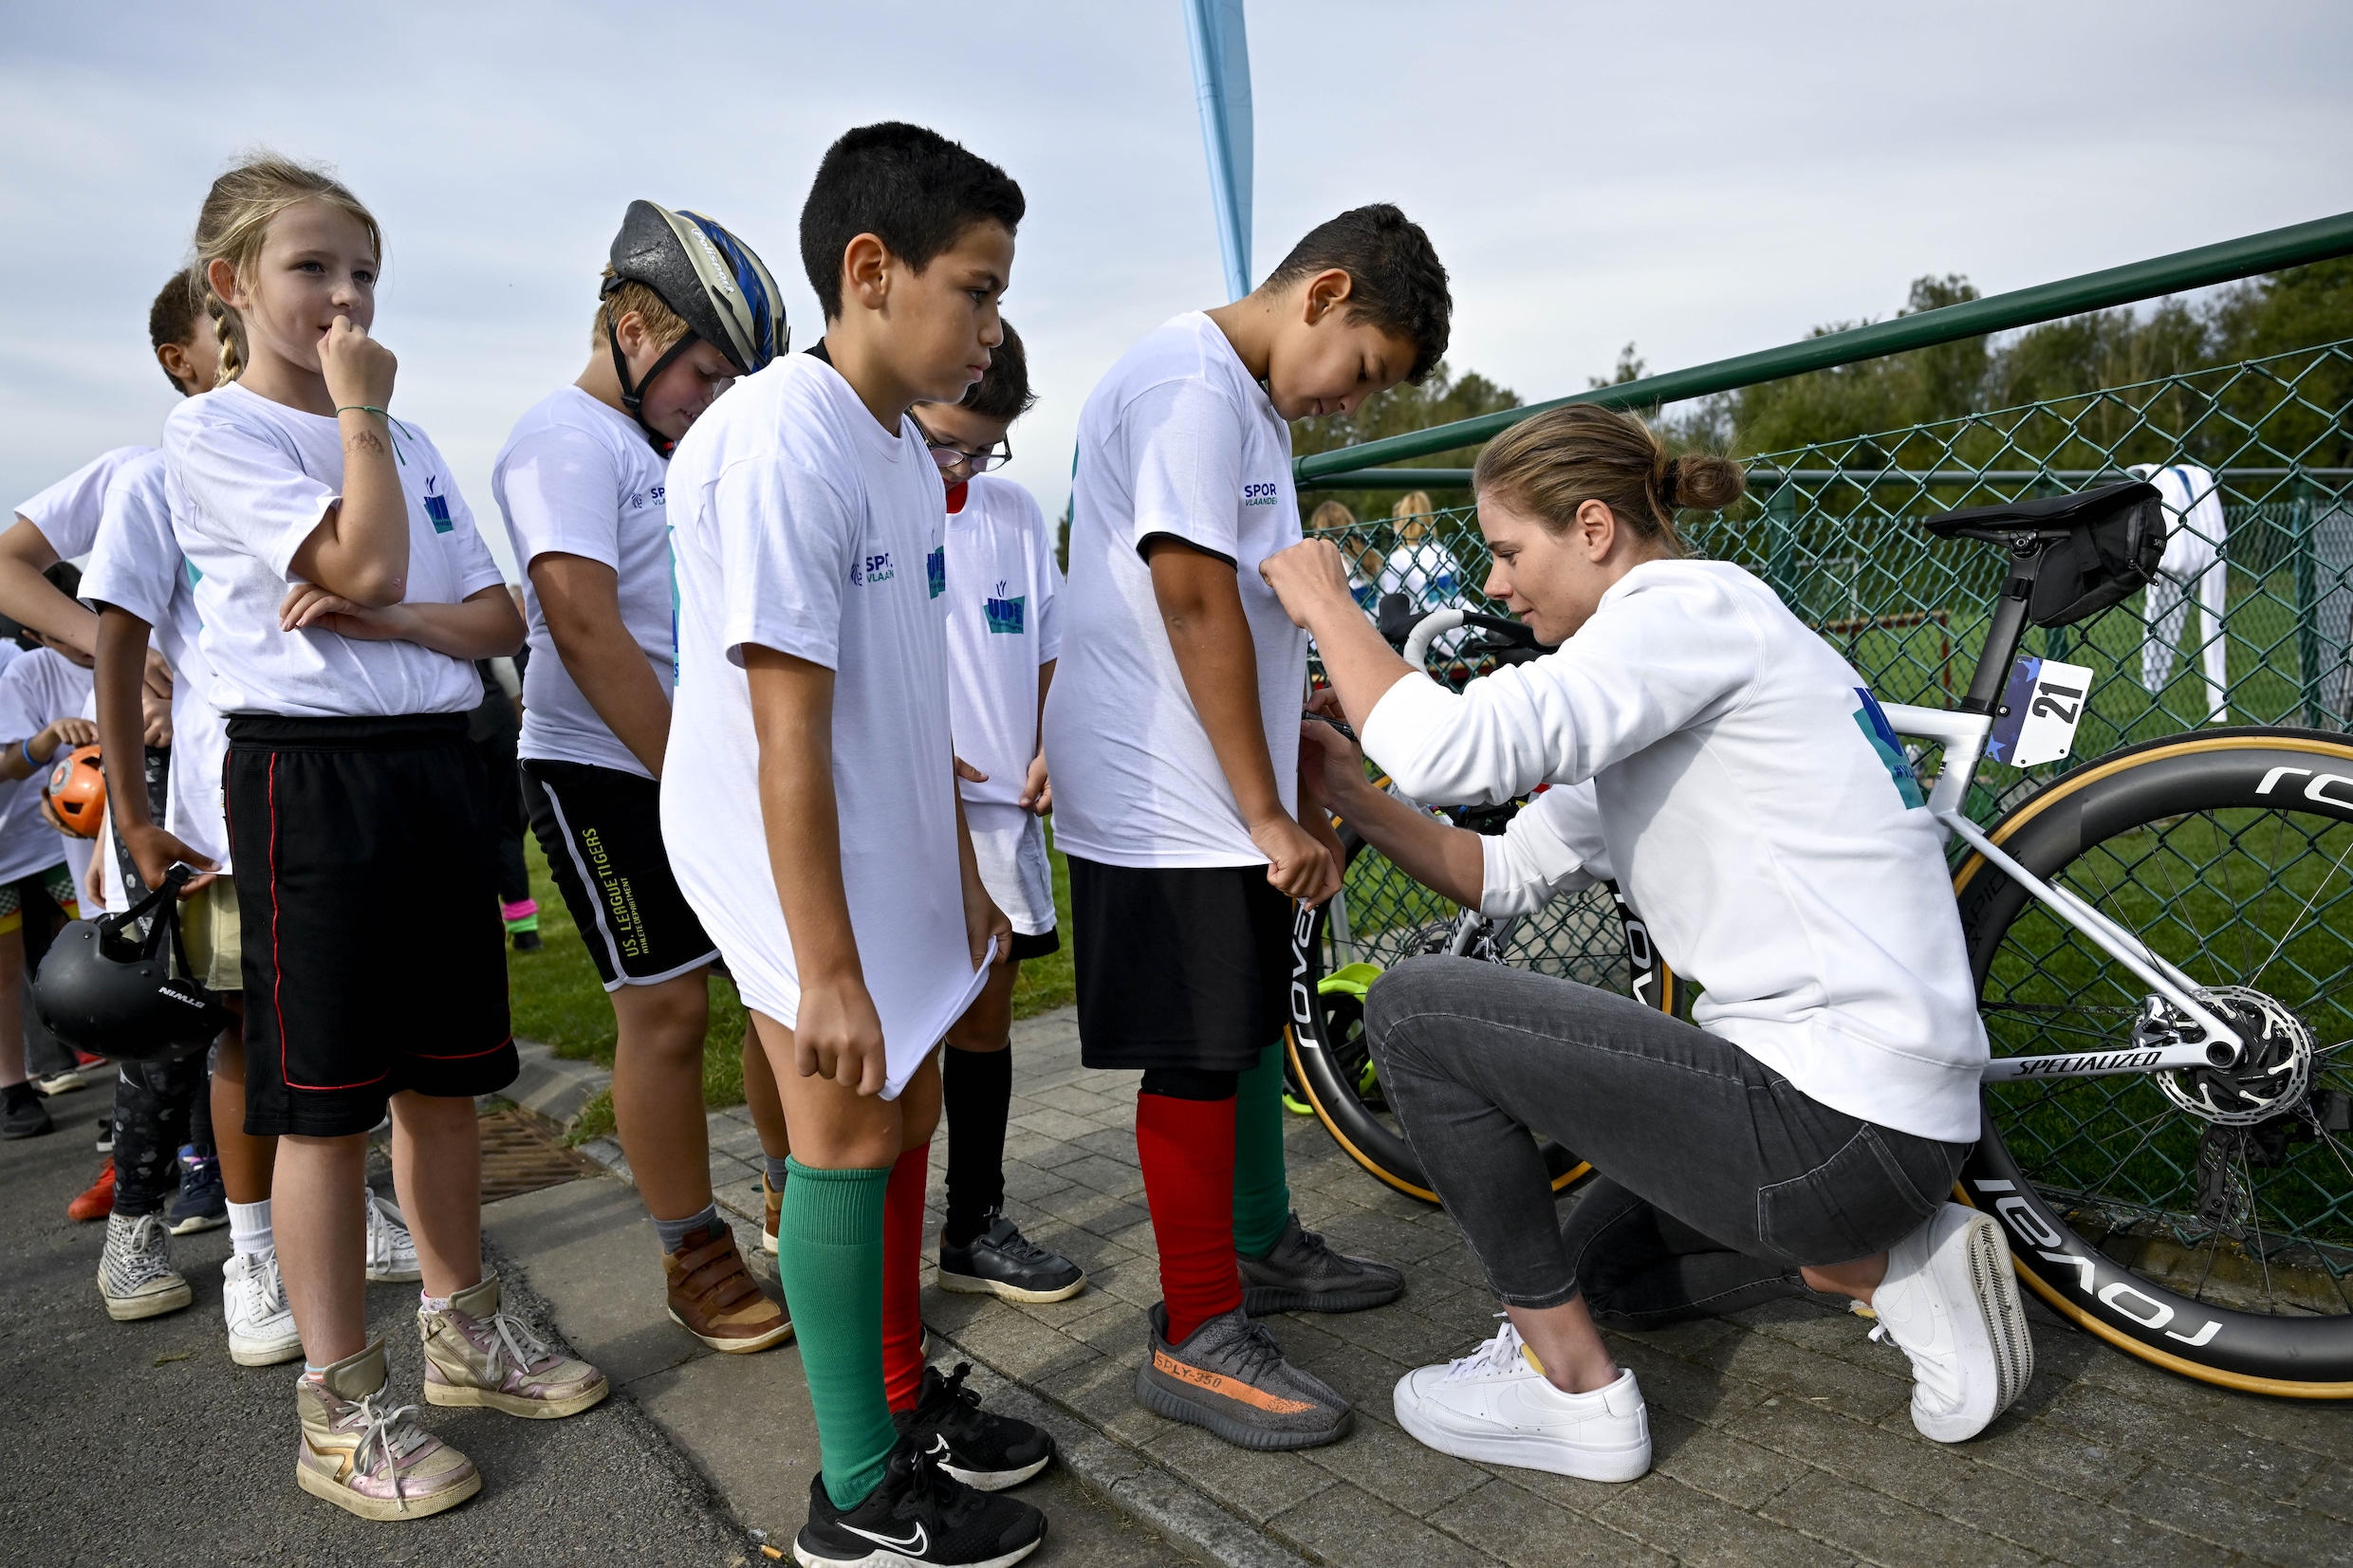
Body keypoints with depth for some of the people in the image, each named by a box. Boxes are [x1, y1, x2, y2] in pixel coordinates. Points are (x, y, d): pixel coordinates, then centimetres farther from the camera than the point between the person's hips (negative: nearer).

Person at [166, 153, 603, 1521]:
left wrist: (388, 622, -9)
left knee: (446, 1074, 13)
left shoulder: (410, 439, 17)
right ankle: (341, 1408, 13)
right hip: (310, 773, -6)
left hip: (439, 764, 6)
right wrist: (359, 407, -7)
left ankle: (465, 1326, 29)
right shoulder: (214, 431, -3)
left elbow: (501, 617, 9)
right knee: (325, 1099, 0)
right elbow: (364, 562, -18)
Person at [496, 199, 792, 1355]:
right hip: (606, 774, -8)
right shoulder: (568, 438, -10)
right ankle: (695, 1262, 15)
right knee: (669, 1011, -1)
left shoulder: (672, 451, 17)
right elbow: (584, 626, -20)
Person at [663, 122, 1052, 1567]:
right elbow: (789, 735, -25)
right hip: (795, 858, -9)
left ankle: (902, 1396, 35)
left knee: (905, 1114, 16)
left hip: (891, 852, 9)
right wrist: (827, 969, -24)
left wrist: (962, 878, 16)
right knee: (851, 1135, -1)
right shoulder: (784, 444, -21)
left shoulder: (904, 451, 10)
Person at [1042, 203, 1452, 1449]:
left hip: (1226, 792, 10)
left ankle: (1262, 1247, 38)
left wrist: (1297, 792, 20)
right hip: (1168, 802, -10)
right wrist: (1269, 815, -18)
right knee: (1197, 1056, -3)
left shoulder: (1249, 403, 17)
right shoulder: (1187, 380, -14)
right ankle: (1197, 1340, 11)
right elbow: (1196, 607, -21)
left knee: (1252, 1022, 19)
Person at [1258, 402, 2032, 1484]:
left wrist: (1325, 604, -11)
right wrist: (1353, 796, 4)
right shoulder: (1656, 691, 16)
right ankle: (1889, 1262, 14)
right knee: (1605, 1265, 31)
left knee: (1415, 1011, -9)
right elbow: (1508, 875, 15)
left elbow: (1447, 747, -28)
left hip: (1832, 1123, -11)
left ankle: (1569, 1385, 2)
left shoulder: (1692, 606, -15)